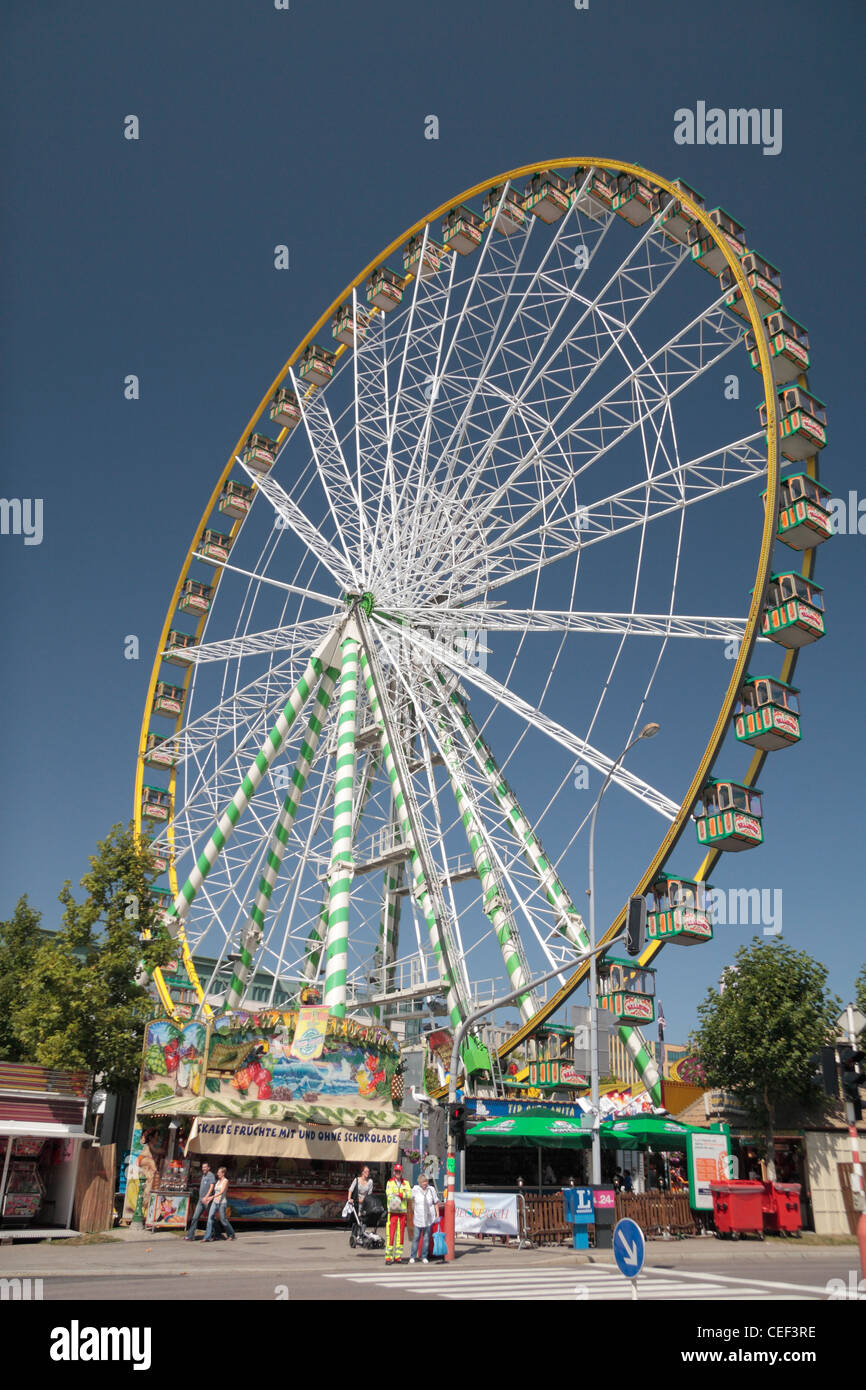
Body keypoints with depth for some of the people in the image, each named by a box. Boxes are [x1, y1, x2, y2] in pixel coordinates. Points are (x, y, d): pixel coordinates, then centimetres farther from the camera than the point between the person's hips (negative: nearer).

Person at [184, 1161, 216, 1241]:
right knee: (195, 1217, -2)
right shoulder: (203, 1176, 17)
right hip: (201, 1200, 7)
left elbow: (212, 1187, -20)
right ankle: (190, 1235, -2)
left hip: (207, 1200, -7)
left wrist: (206, 1197, -30)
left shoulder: (211, 1175, -8)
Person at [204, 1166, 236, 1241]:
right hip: (215, 1202, 7)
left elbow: (222, 1192, -22)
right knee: (210, 1217, -10)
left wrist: (212, 1197, -32)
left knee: (223, 1220, 1)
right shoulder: (218, 1181, 14)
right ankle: (208, 1237, -10)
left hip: (222, 1202, -7)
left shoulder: (225, 1181, -10)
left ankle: (231, 1235, 20)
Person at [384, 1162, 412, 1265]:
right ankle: (388, 1257, -5)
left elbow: (409, 1194, -1)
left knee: (400, 1235, 5)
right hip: (392, 1211, -3)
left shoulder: (406, 1183, 12)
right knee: (390, 1235, -8)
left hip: (403, 1212, 3)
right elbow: (389, 1195, -9)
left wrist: (400, 1194, -15)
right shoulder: (390, 1182, 4)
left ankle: (398, 1257, 13)